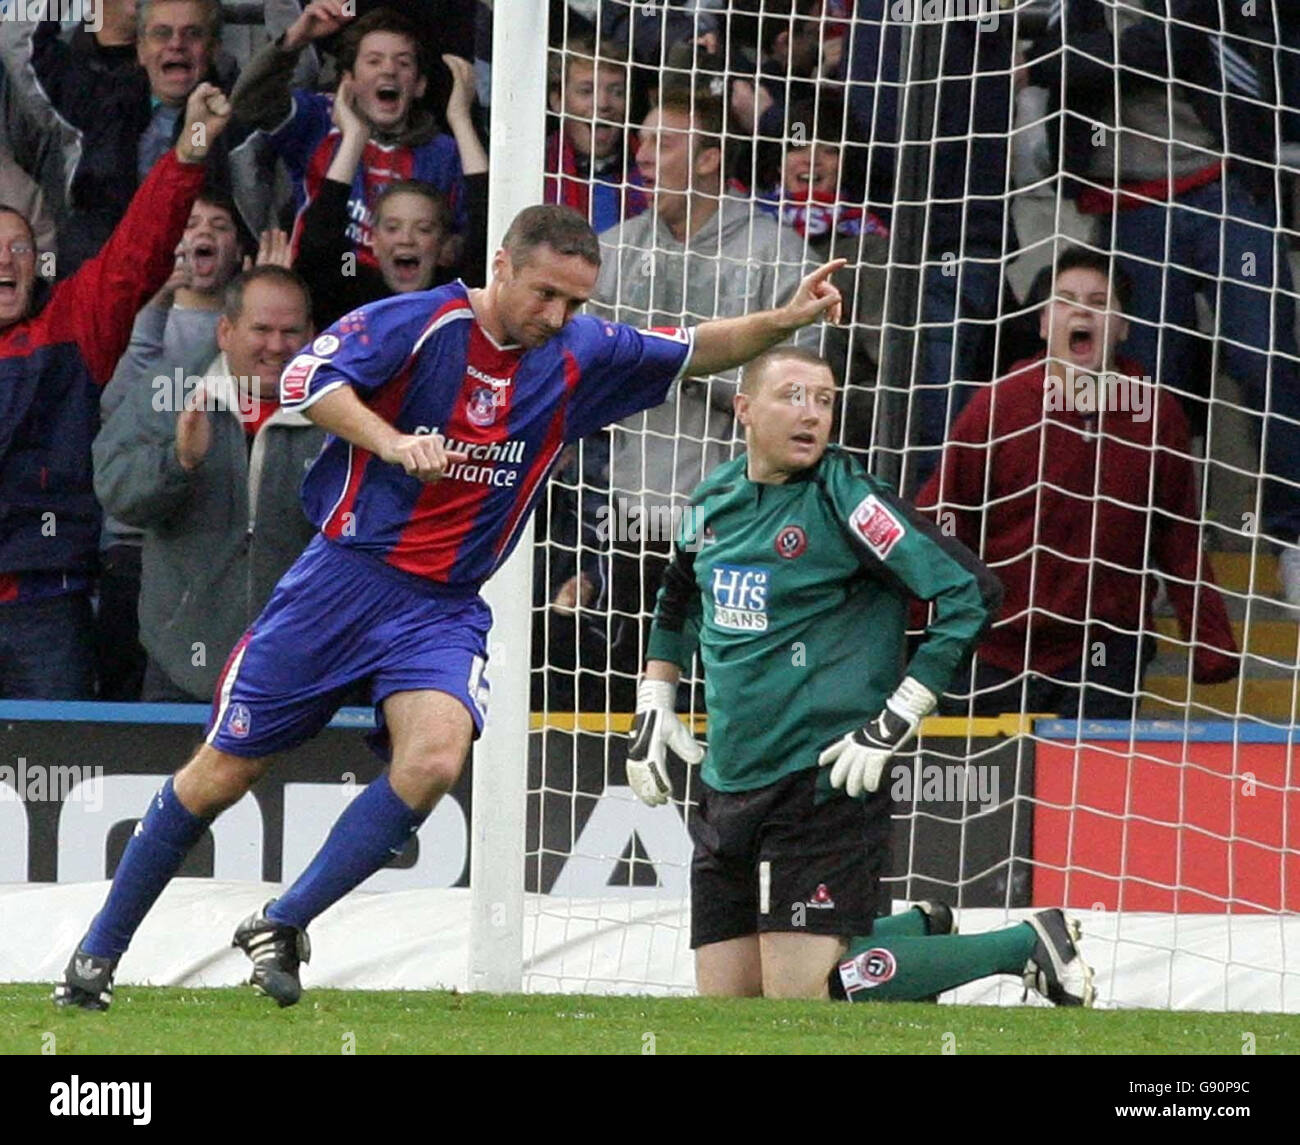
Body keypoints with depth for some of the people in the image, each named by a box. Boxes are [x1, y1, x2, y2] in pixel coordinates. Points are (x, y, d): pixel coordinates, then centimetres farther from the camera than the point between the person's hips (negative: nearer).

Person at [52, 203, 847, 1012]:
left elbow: (697, 351, 12)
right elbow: (306, 381, -18)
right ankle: (99, 952, 20)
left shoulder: (580, 356, 3)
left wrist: (785, 320, -3)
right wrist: (393, 442, -29)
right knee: (224, 772, 4)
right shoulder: (417, 324, -10)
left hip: (446, 609, 3)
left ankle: (282, 926, -13)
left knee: (435, 760, -27)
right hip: (344, 578, -3)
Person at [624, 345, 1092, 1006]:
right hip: (727, 785, 7)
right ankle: (917, 935, 21)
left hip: (825, 779, -7)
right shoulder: (714, 501, 10)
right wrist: (654, 706, 22)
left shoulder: (846, 499, -11)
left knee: (799, 996, -15)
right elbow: (680, 600, 31)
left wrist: (897, 721, -17)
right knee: (723, 998, 4)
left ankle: (1025, 946, 0)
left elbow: (973, 593, -16)